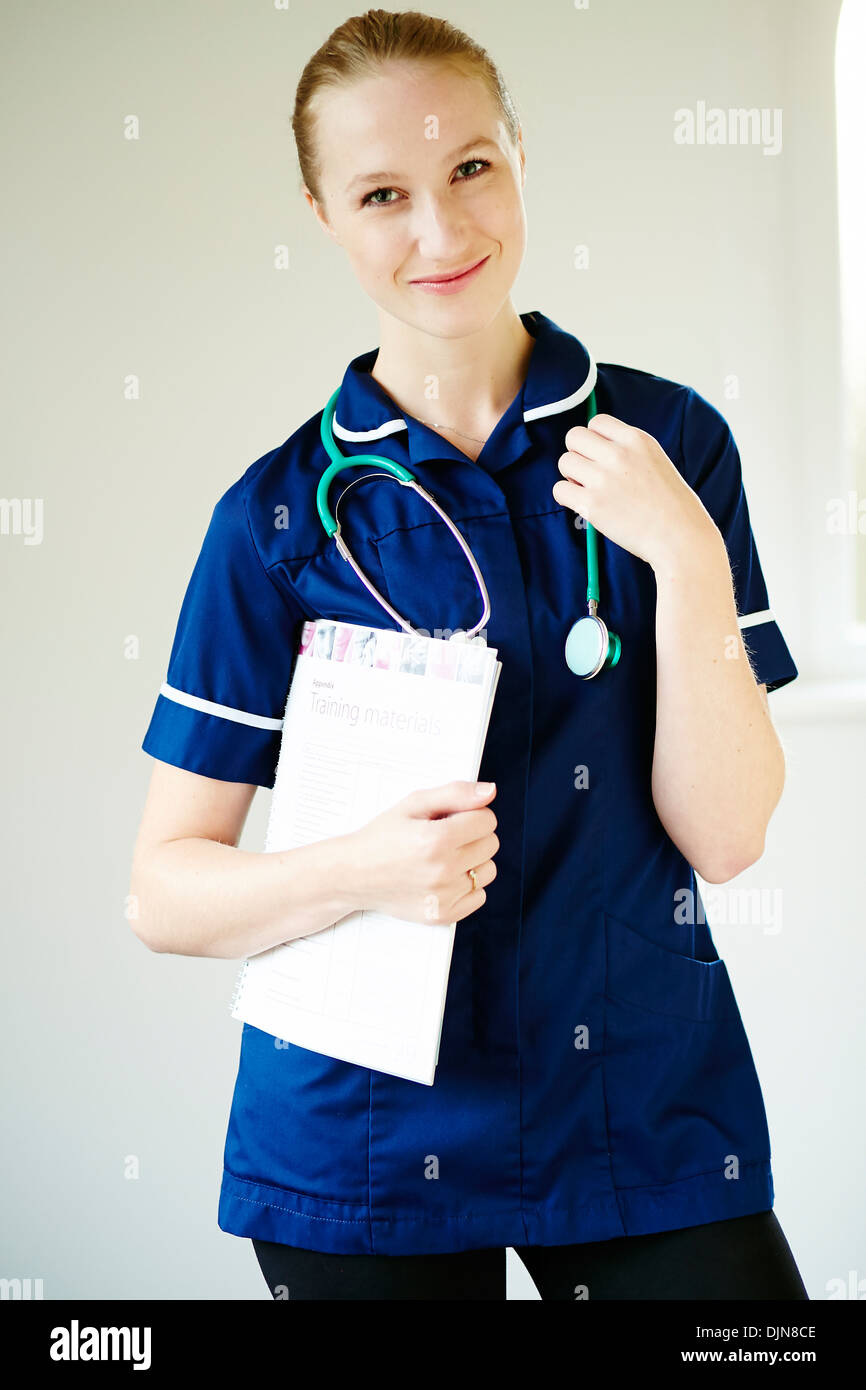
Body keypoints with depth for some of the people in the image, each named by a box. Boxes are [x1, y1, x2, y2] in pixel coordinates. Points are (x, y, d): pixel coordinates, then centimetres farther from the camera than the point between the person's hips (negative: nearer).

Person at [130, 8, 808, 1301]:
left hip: (652, 1103, 1)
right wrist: (364, 869, -22)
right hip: (367, 1135, -1)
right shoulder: (282, 512, -5)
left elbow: (722, 834, -6)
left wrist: (690, 558, -18)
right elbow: (164, 889, -4)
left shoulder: (664, 441, -3)